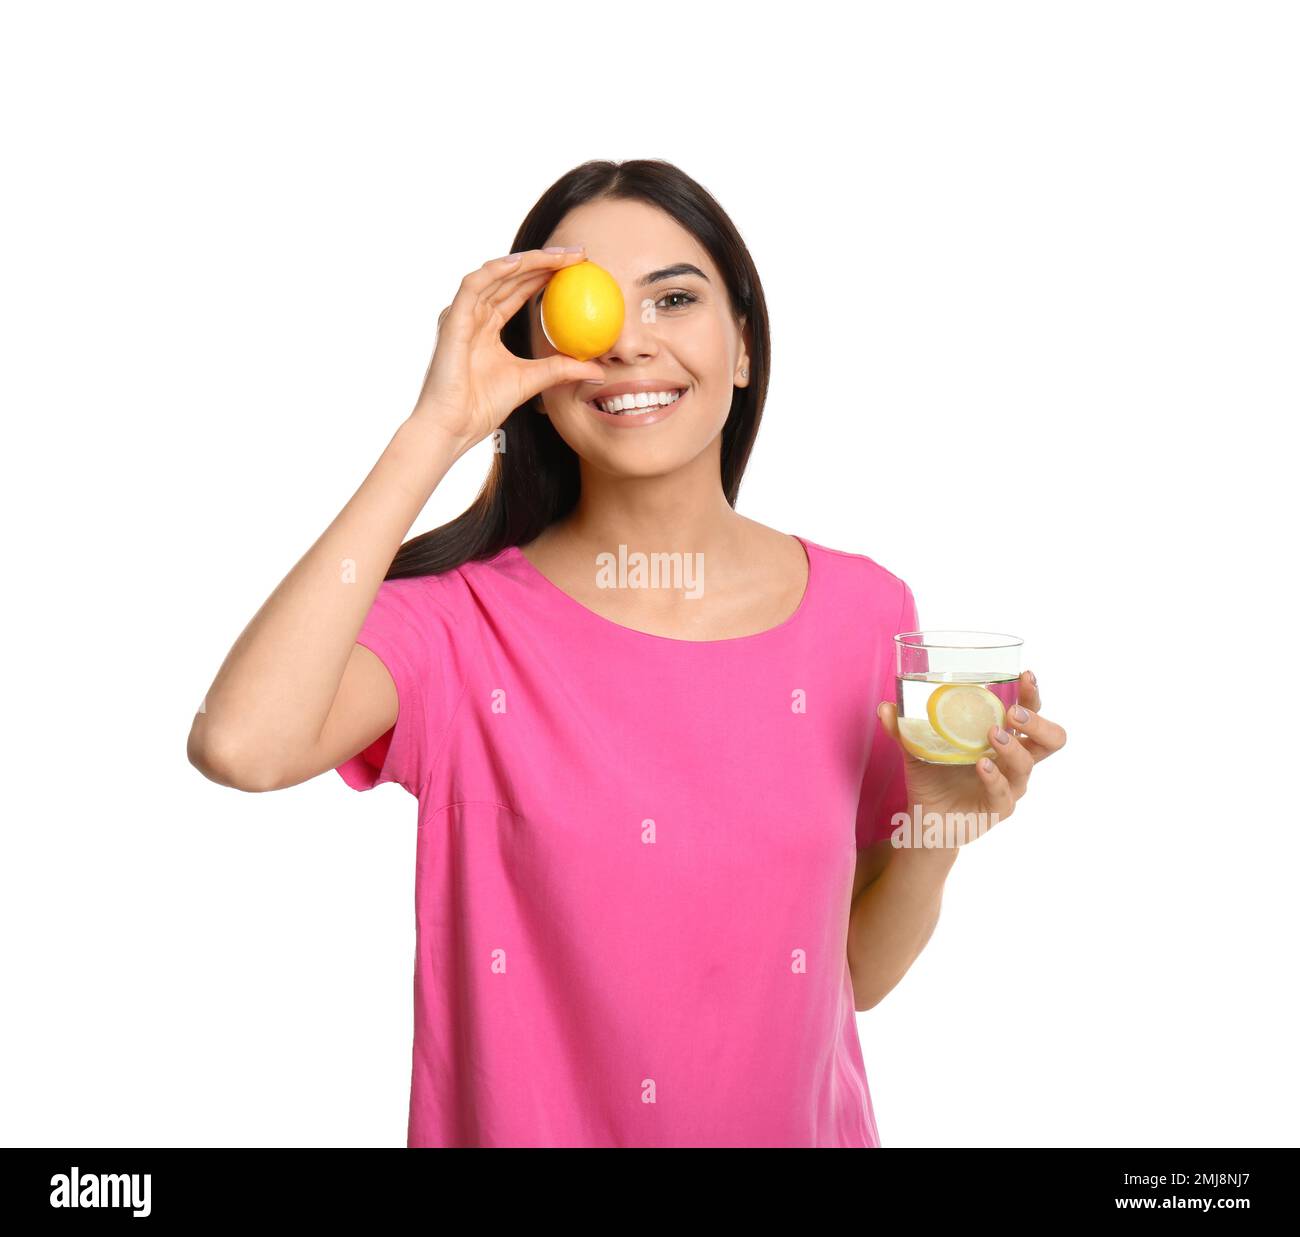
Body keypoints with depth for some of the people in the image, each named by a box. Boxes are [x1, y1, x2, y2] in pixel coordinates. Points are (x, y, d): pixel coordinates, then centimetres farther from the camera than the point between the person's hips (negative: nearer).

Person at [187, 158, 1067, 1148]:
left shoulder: (862, 611, -9)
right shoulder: (463, 614, -15)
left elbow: (856, 973, -1)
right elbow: (240, 745, -35)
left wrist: (938, 818, -20)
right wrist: (437, 432, -30)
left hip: (792, 1122, 2)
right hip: (517, 1121, -1)